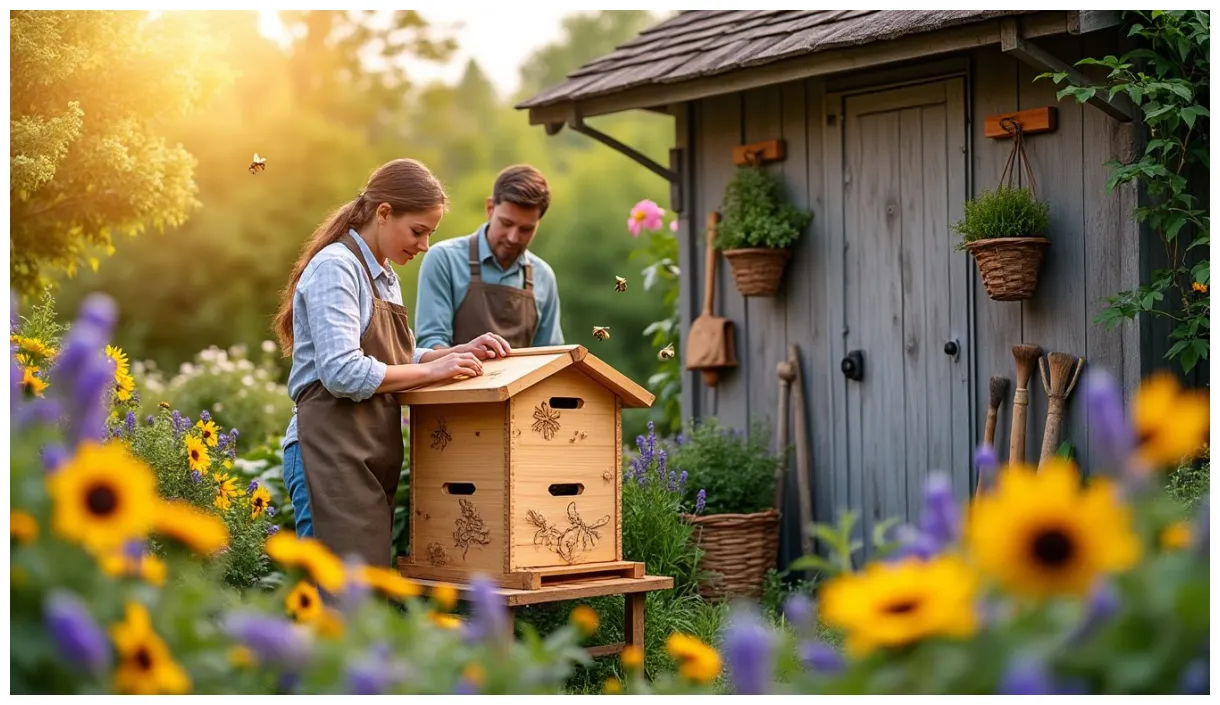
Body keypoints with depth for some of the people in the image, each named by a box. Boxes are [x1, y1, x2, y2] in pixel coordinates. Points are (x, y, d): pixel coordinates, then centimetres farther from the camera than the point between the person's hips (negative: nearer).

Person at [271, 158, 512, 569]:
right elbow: (343, 372, -19)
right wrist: (432, 370, -13)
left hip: (372, 456, 10)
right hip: (331, 454, -10)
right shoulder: (335, 268, -9)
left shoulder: (384, 277, 20)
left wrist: (458, 352, 10)